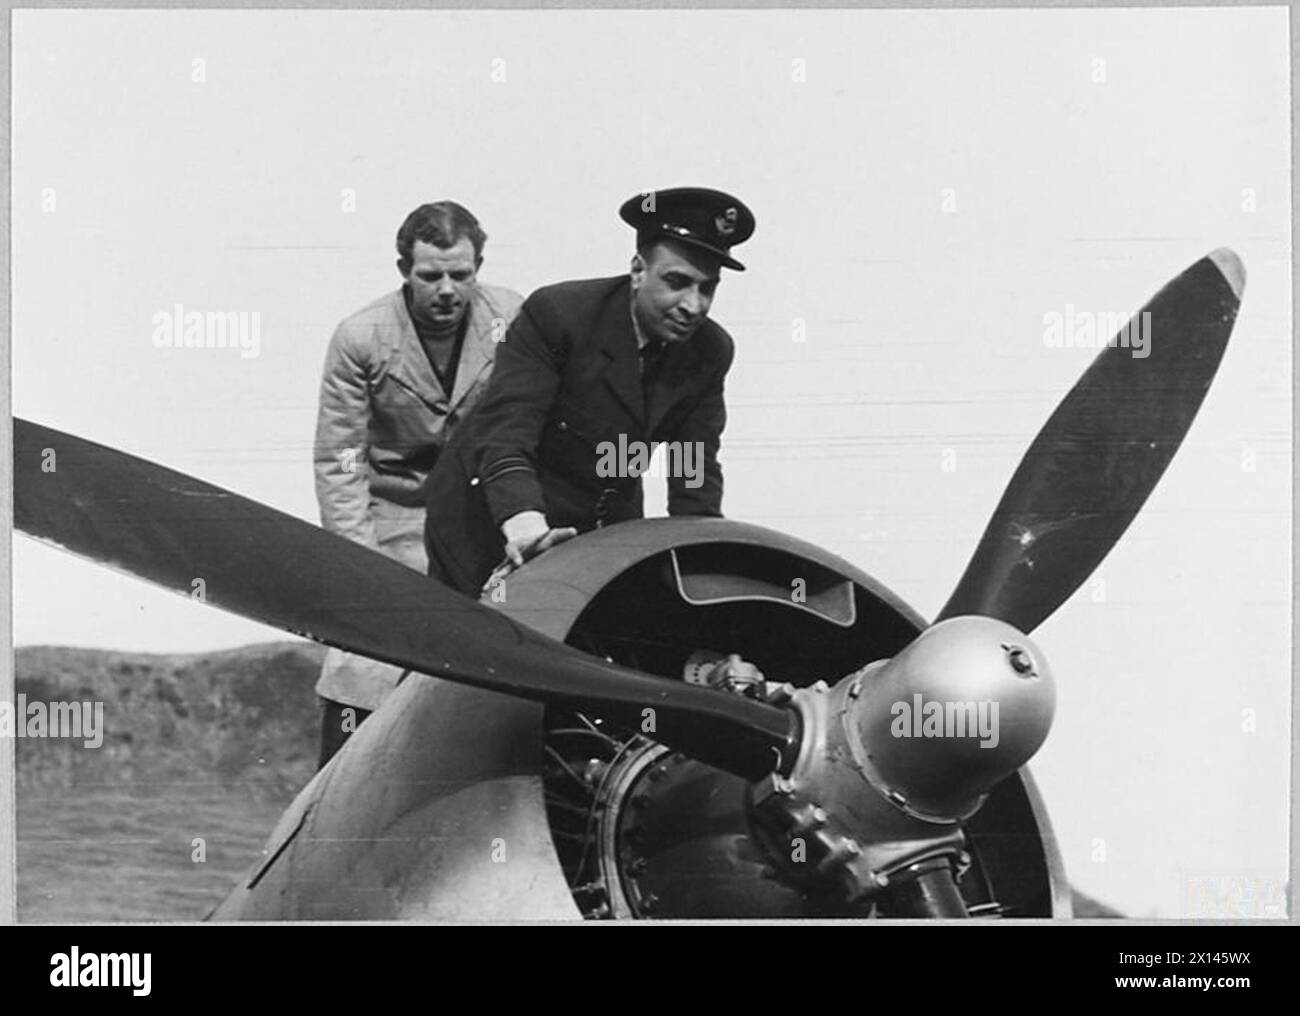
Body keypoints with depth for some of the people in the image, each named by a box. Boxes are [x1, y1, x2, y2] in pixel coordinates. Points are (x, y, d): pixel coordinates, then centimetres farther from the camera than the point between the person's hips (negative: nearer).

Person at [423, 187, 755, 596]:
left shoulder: (712, 352, -7)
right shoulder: (555, 313, -23)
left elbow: (695, 469, -5)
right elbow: (505, 431, -29)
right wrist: (525, 524, -46)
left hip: (606, 521, 4)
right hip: (491, 513, -4)